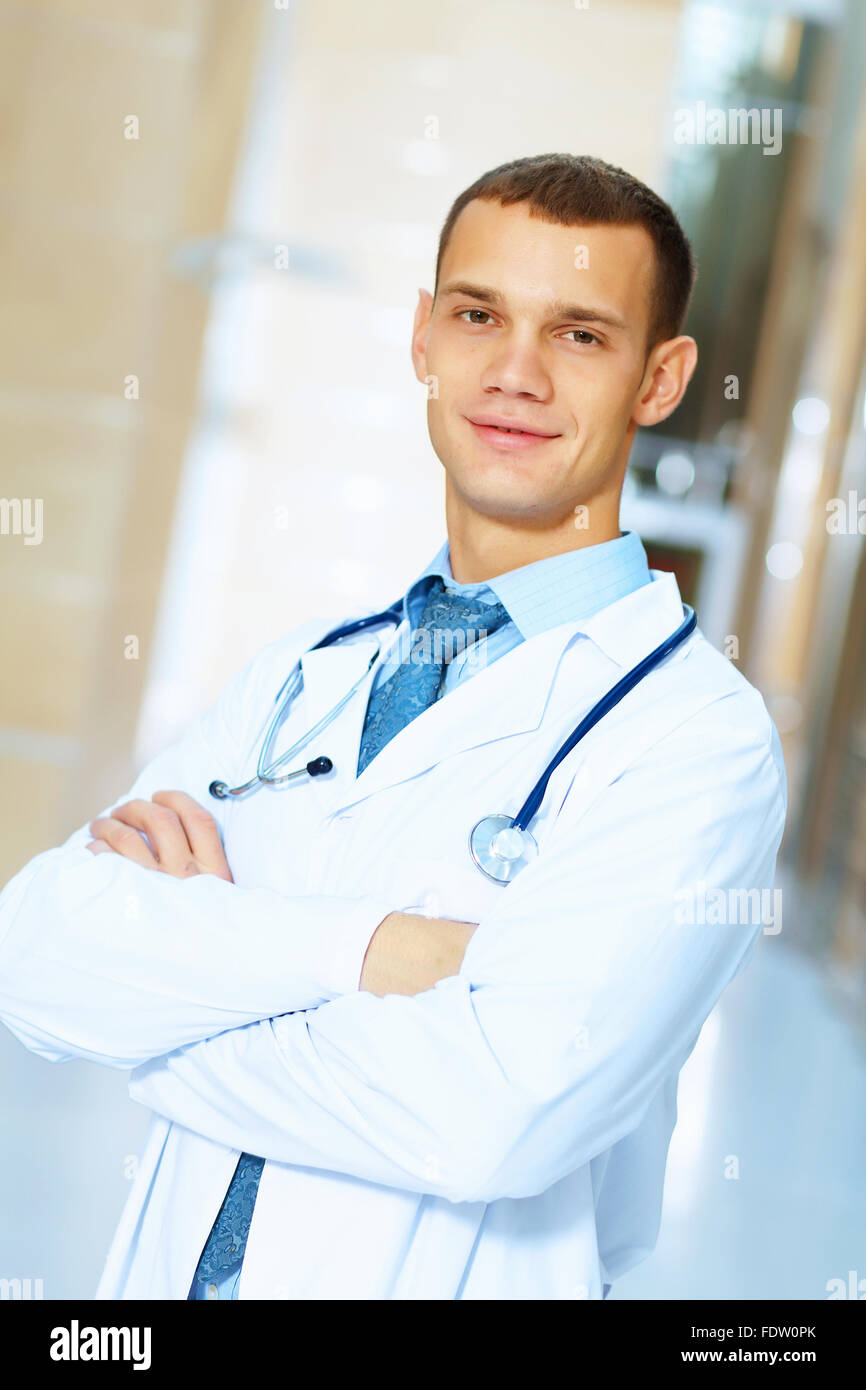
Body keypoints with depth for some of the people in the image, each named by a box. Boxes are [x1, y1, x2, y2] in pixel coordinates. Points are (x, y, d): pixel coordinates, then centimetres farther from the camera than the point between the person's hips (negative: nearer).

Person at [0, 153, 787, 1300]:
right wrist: (359, 948, -22)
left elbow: (497, 1111, -26)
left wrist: (167, 957, -13)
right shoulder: (299, 677, 4)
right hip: (168, 1270, 5)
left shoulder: (699, 739, -13)